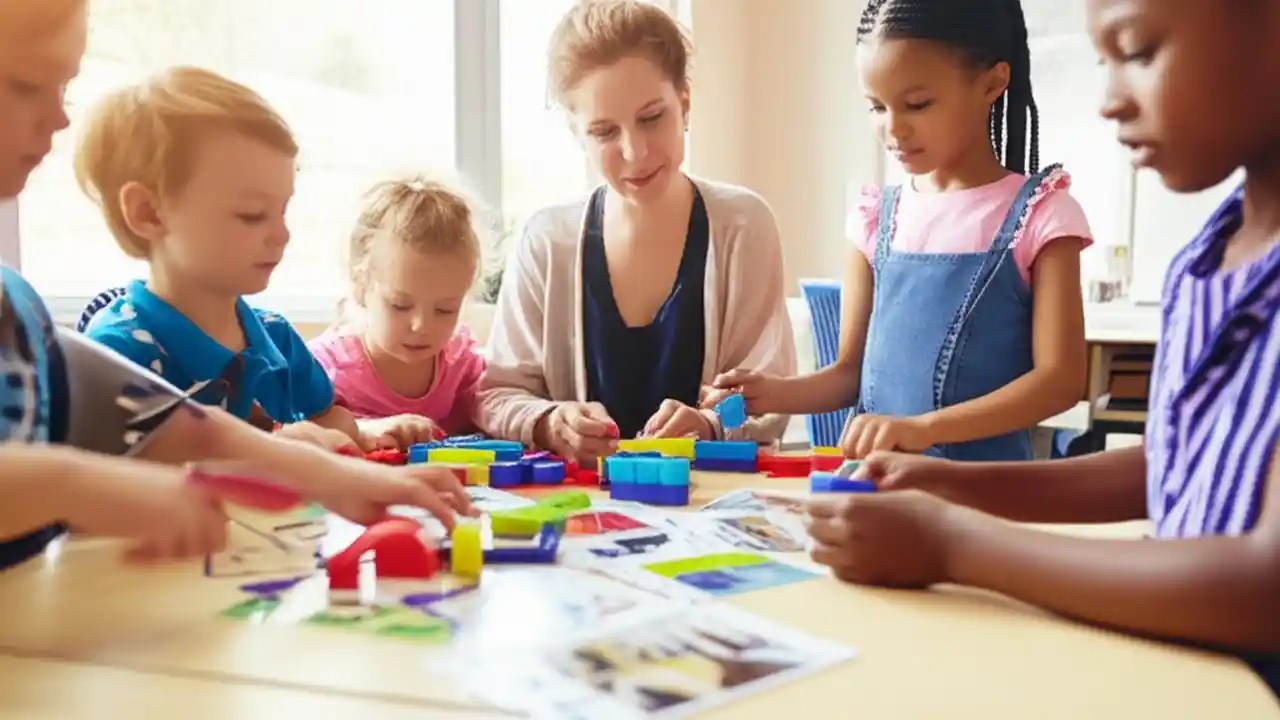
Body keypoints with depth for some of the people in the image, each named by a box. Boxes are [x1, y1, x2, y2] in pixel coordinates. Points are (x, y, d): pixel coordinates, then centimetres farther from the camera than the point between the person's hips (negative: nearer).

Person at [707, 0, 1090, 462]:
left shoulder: (1038, 213, -4)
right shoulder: (880, 217, 8)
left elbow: (1060, 378, -10)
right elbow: (852, 370, 11)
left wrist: (922, 427, -21)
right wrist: (774, 393, -9)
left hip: (983, 481, -4)